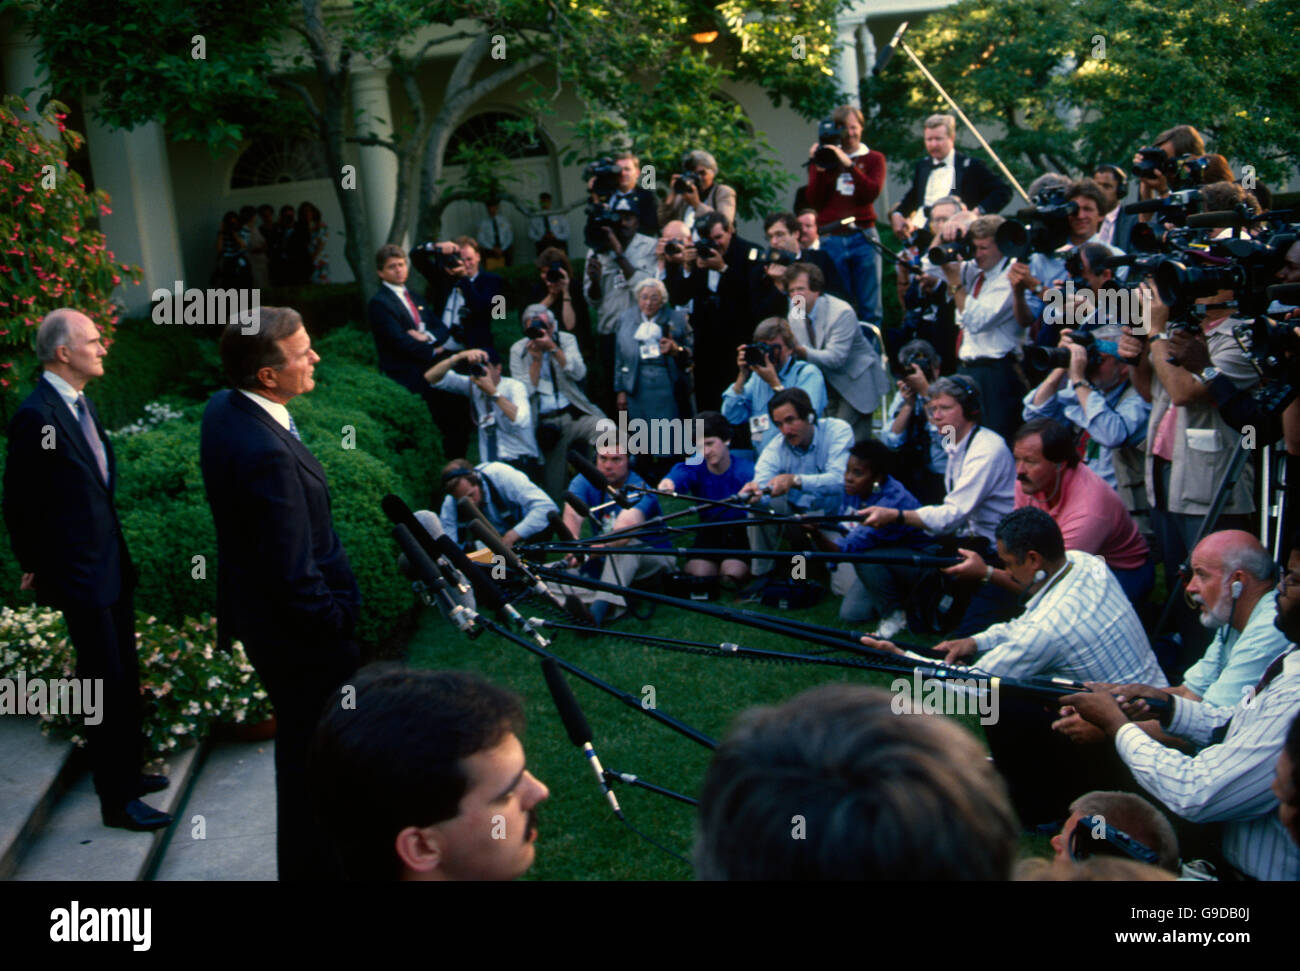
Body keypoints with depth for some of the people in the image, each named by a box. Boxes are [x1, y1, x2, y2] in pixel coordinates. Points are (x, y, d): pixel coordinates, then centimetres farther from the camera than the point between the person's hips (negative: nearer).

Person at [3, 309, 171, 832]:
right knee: (105, 684, -1)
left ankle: (126, 772, 35)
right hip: (80, 574, -9)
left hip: (113, 564, 9)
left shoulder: (82, 403, 9)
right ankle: (115, 801, 11)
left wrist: (118, 548, 14)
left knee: (124, 677, 19)